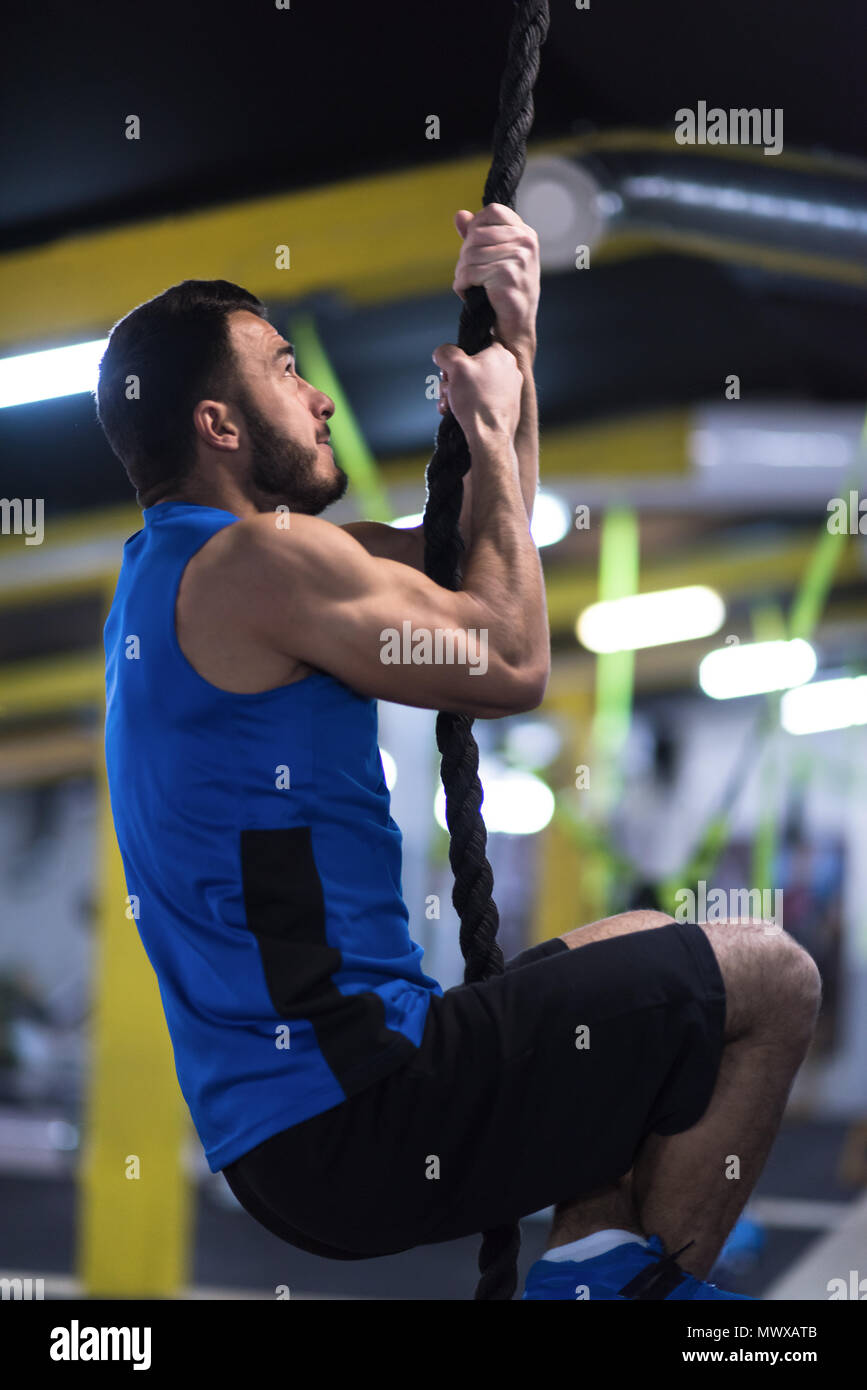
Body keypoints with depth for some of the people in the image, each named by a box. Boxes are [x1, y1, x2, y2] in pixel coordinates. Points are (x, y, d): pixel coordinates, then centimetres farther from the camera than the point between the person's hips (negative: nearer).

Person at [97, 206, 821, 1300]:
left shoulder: (169, 570, 16)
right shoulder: (259, 560, -15)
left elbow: (472, 549, 22)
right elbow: (512, 665, -10)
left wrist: (509, 343, 14)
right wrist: (492, 427, 1)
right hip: (348, 1114, -10)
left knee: (630, 953, 28)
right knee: (770, 981, -3)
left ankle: (583, 1260, 15)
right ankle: (642, 1285, 4)